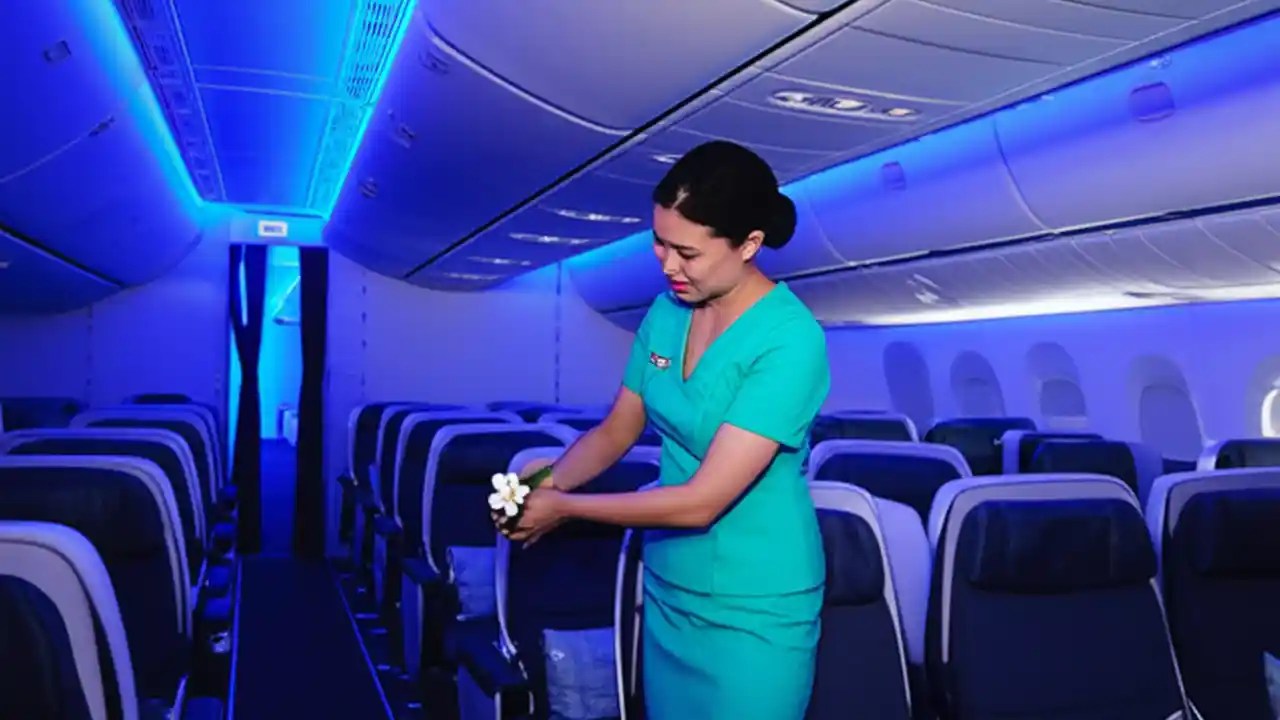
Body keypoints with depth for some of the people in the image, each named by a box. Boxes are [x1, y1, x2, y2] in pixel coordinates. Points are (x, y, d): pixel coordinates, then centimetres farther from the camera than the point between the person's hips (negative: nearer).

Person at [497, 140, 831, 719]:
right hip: (667, 588, 6)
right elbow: (618, 428, 9)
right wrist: (553, 479, -10)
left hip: (753, 611, -6)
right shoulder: (665, 312, -1)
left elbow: (702, 500, -26)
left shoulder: (790, 341, -24)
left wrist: (565, 508, -18)